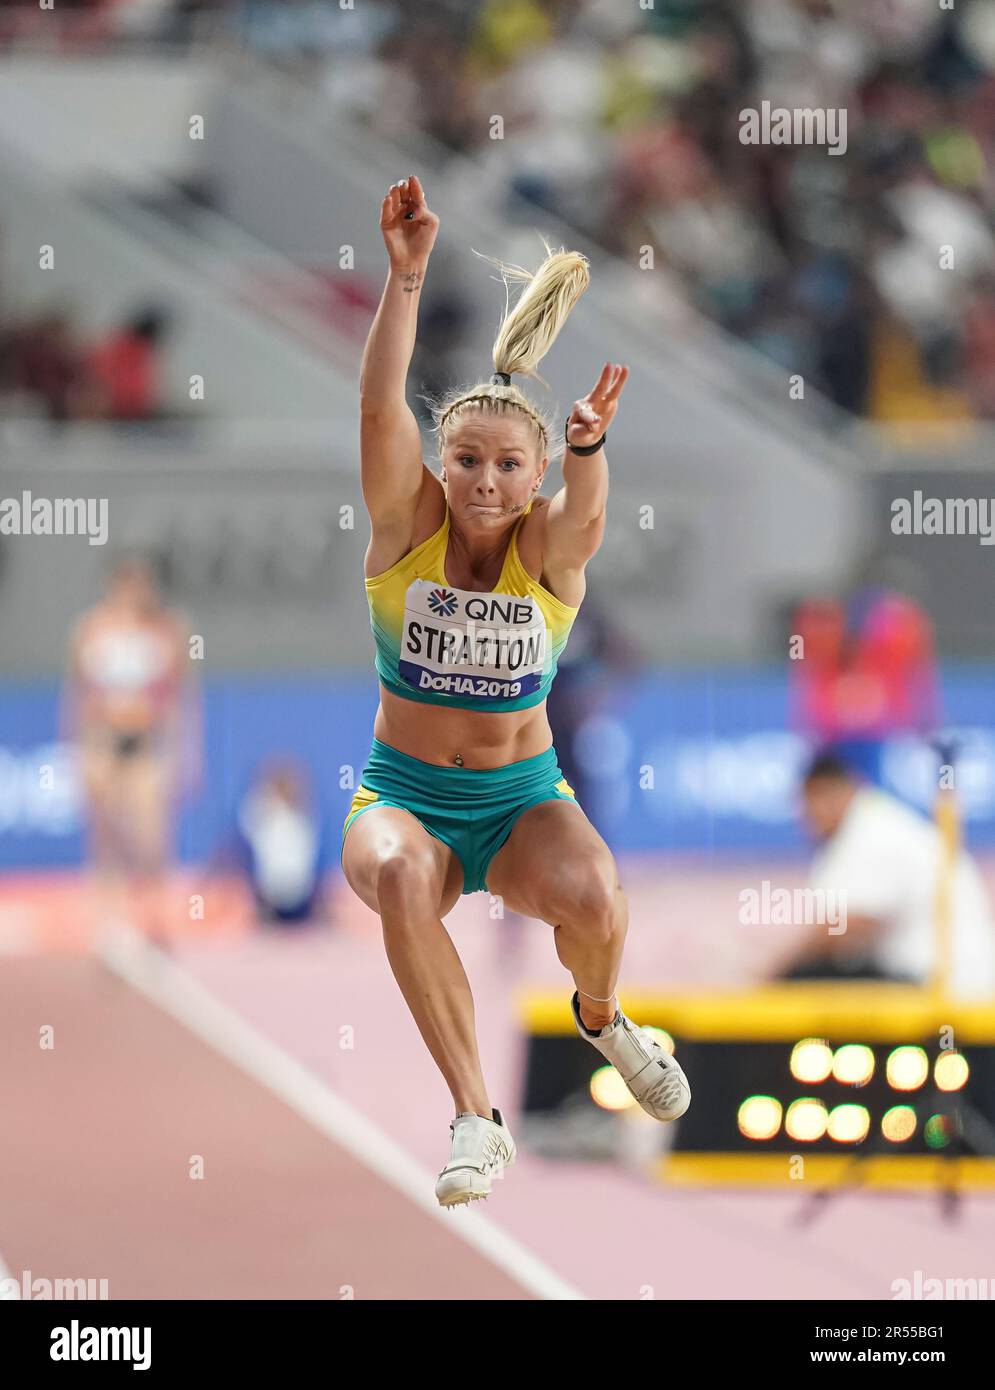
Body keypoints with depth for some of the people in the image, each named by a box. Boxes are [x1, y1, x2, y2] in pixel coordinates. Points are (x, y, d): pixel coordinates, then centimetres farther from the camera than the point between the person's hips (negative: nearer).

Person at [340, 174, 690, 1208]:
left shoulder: (551, 545, -7)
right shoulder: (408, 526, -6)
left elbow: (587, 503, -32)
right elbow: (379, 405, -22)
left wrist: (589, 441, -55)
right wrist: (405, 277, -35)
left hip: (523, 801, 1)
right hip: (404, 797, 0)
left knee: (593, 899, -30)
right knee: (399, 877, -36)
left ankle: (599, 1015, 10)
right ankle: (475, 1117, -29)